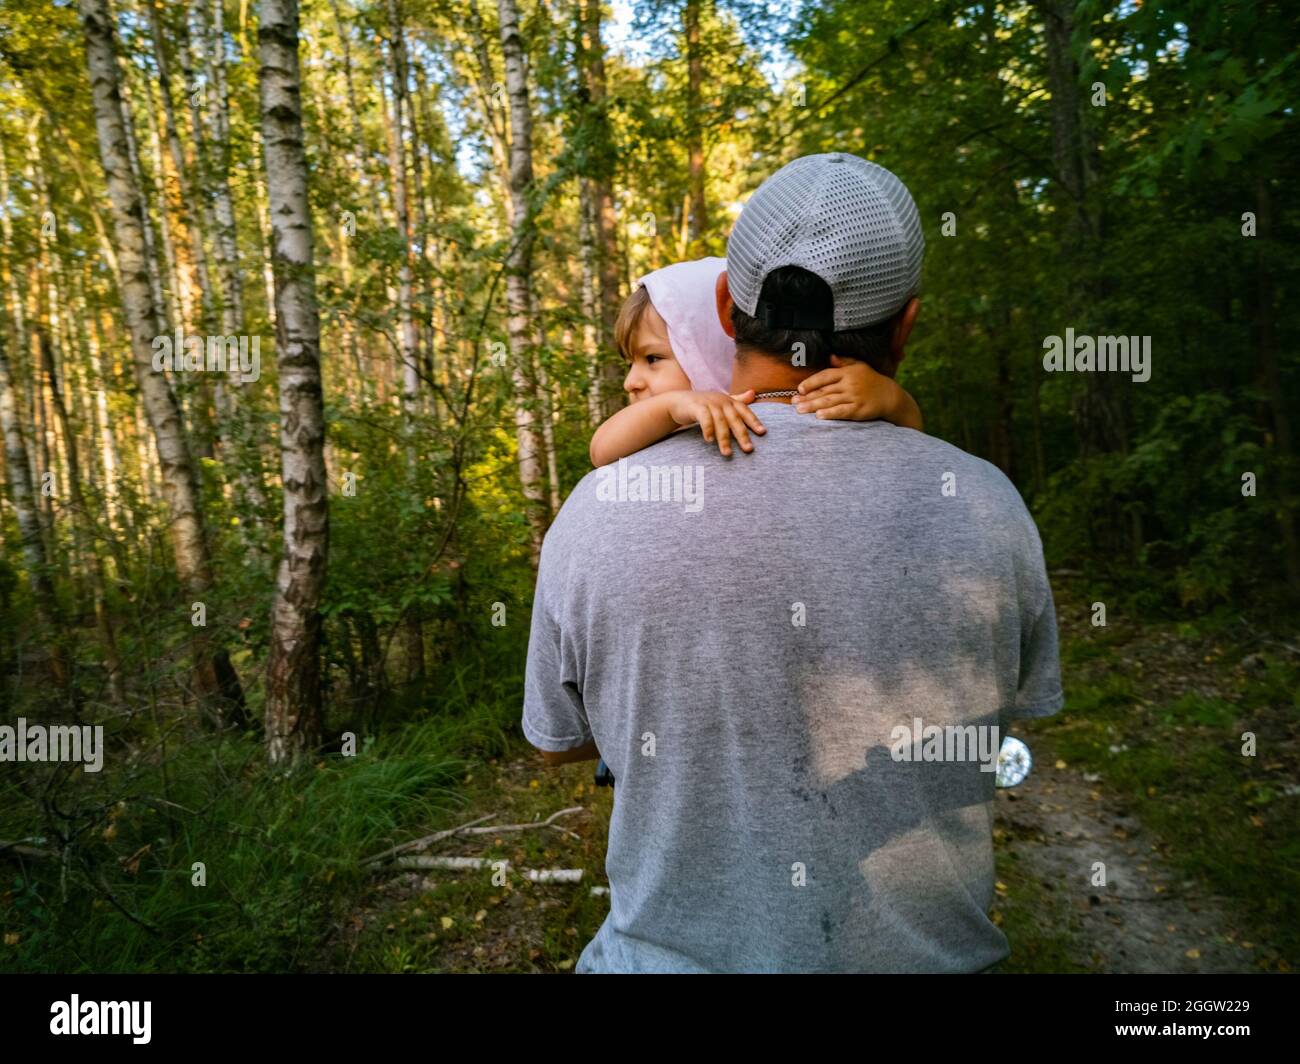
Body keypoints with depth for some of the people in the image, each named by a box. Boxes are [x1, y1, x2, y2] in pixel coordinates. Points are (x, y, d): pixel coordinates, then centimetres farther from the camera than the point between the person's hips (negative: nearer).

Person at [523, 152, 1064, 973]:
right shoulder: (984, 508, -17)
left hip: (671, 951, 0)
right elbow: (1021, 707, 3)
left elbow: (560, 741, -2)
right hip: (925, 952, 2)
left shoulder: (597, 514, -19)